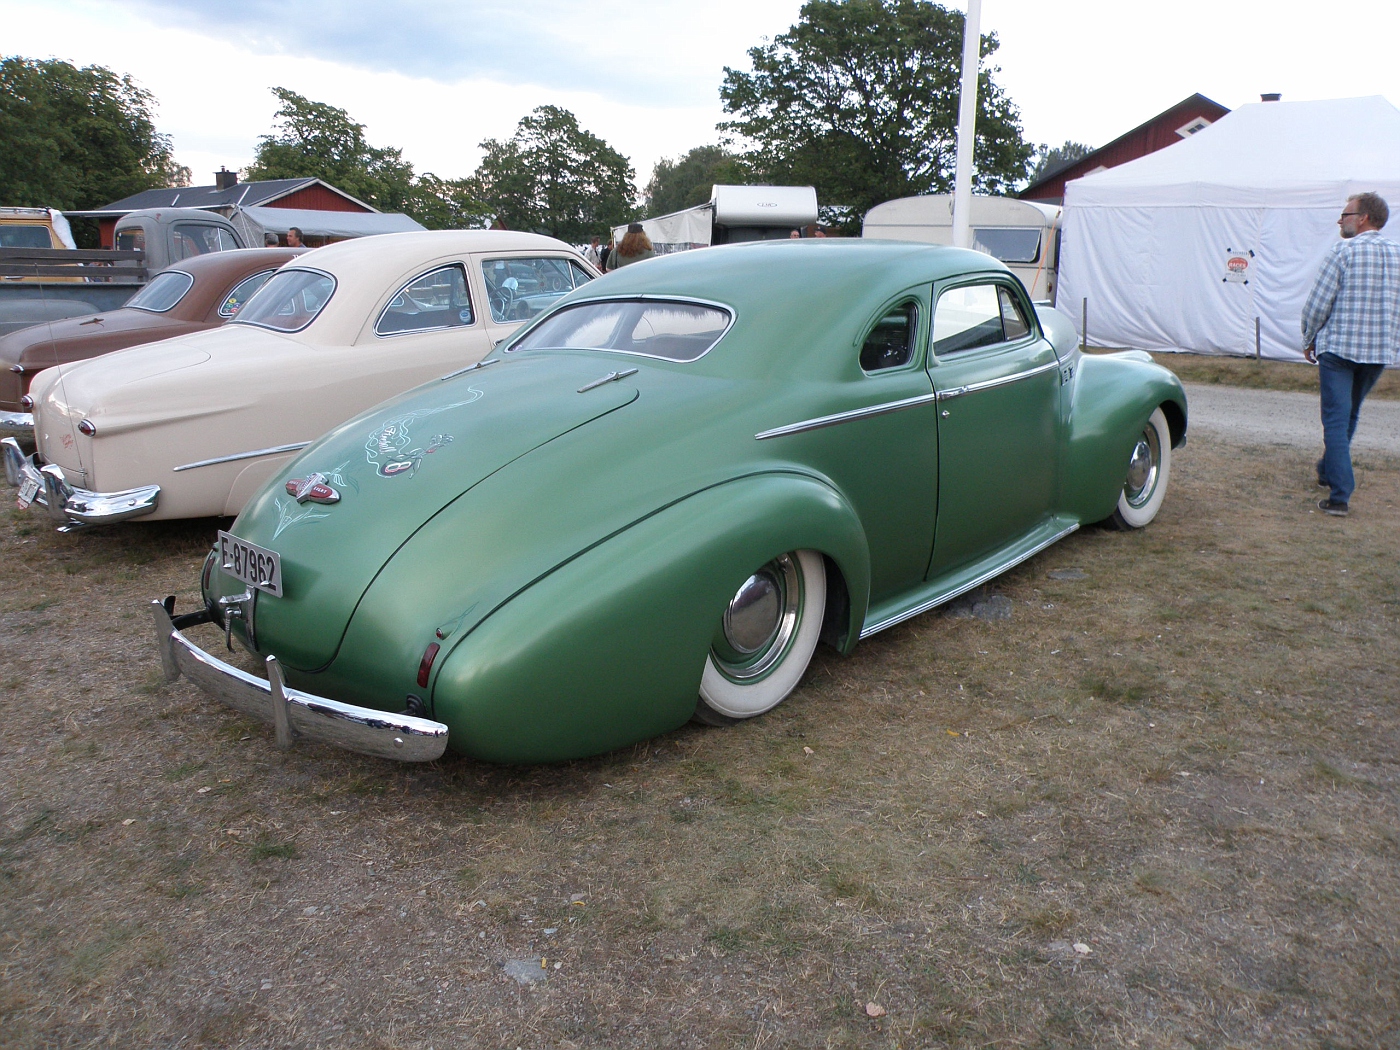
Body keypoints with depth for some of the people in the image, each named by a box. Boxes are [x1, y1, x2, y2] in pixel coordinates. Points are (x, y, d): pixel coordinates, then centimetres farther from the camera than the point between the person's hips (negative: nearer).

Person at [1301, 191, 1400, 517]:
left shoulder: (1345, 251, -10)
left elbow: (1318, 303, -10)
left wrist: (1309, 340, 5)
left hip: (1338, 346, -6)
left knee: (1336, 420, -5)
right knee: (1349, 416, 22)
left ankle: (1340, 496, -12)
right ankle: (1328, 471, 40)